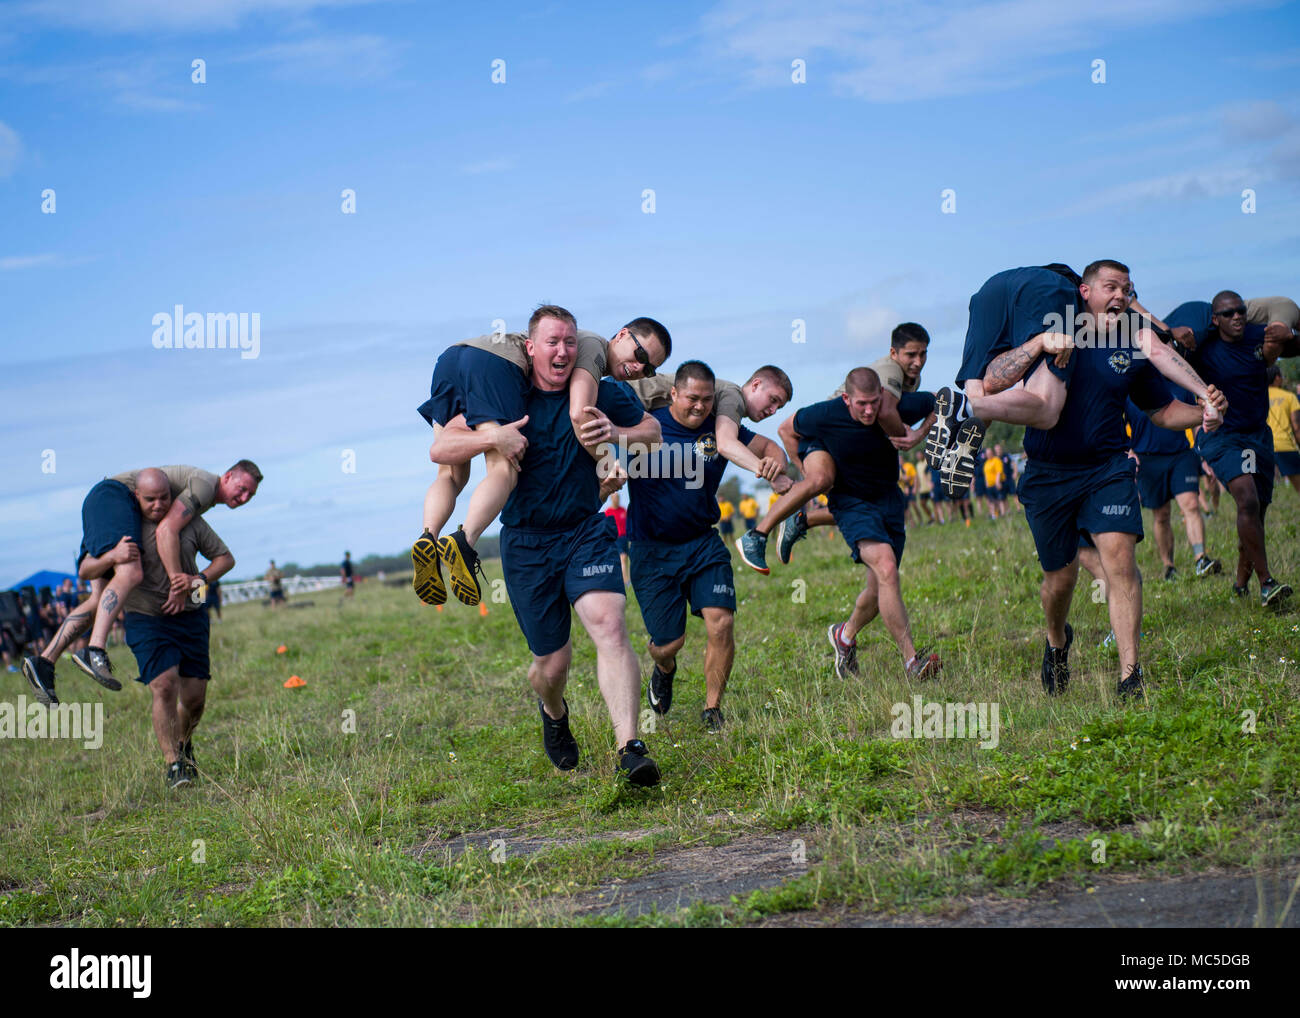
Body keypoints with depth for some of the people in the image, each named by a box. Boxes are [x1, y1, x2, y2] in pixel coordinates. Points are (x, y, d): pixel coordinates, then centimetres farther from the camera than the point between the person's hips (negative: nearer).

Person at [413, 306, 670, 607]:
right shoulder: (594, 348, 4)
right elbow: (579, 414, -12)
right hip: (494, 362, -9)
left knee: (452, 474, 4)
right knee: (503, 472, -17)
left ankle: (429, 537, -20)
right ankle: (464, 542, -39)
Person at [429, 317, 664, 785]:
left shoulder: (602, 394, 2)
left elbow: (653, 433, 14)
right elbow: (439, 449, -6)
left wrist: (616, 434, -9)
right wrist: (493, 437, -24)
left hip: (587, 531, 0)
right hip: (526, 543, 0)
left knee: (609, 625, -25)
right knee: (552, 662, 5)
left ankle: (629, 747, -31)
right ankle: (553, 712, 43)